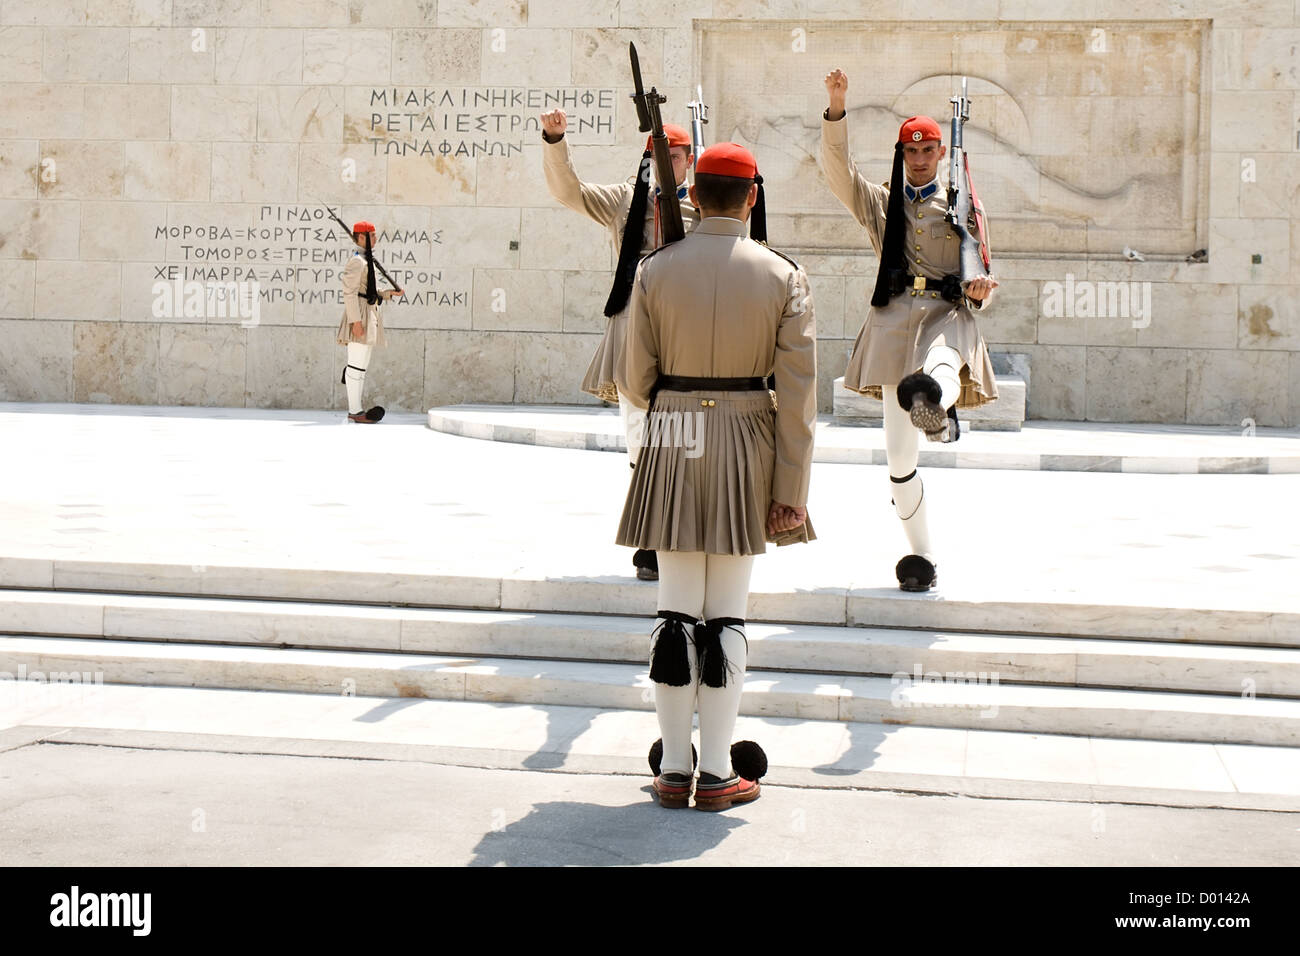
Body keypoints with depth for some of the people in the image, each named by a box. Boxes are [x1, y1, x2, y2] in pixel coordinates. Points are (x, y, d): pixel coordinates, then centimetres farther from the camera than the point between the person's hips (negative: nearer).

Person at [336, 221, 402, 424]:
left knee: (361, 365, 11)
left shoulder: (367, 260, 19)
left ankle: (354, 409, 15)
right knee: (357, 365, -9)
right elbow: (350, 293, -18)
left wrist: (389, 293, 12)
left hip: (369, 315, 11)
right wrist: (356, 321, -23)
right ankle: (355, 411, -9)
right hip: (360, 315, -11)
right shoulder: (357, 261, -12)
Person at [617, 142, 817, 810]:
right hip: (747, 446, -1)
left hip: (672, 450, 1)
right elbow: (797, 397, -7)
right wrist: (790, 493, -3)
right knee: (726, 612, 5)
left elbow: (636, 382, 1)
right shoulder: (782, 276, -4)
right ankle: (717, 773, 9)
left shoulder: (655, 271, -2)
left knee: (677, 608, 7)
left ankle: (673, 767, 12)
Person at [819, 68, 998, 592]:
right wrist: (836, 108, -12)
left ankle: (936, 404, -77)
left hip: (948, 314, -1)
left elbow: (982, 277, 16)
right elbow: (836, 166, 2)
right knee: (899, 454, -2)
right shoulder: (880, 202, 18)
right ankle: (921, 555, 9)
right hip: (894, 319, 1)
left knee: (940, 370, -41)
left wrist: (980, 289, -9)